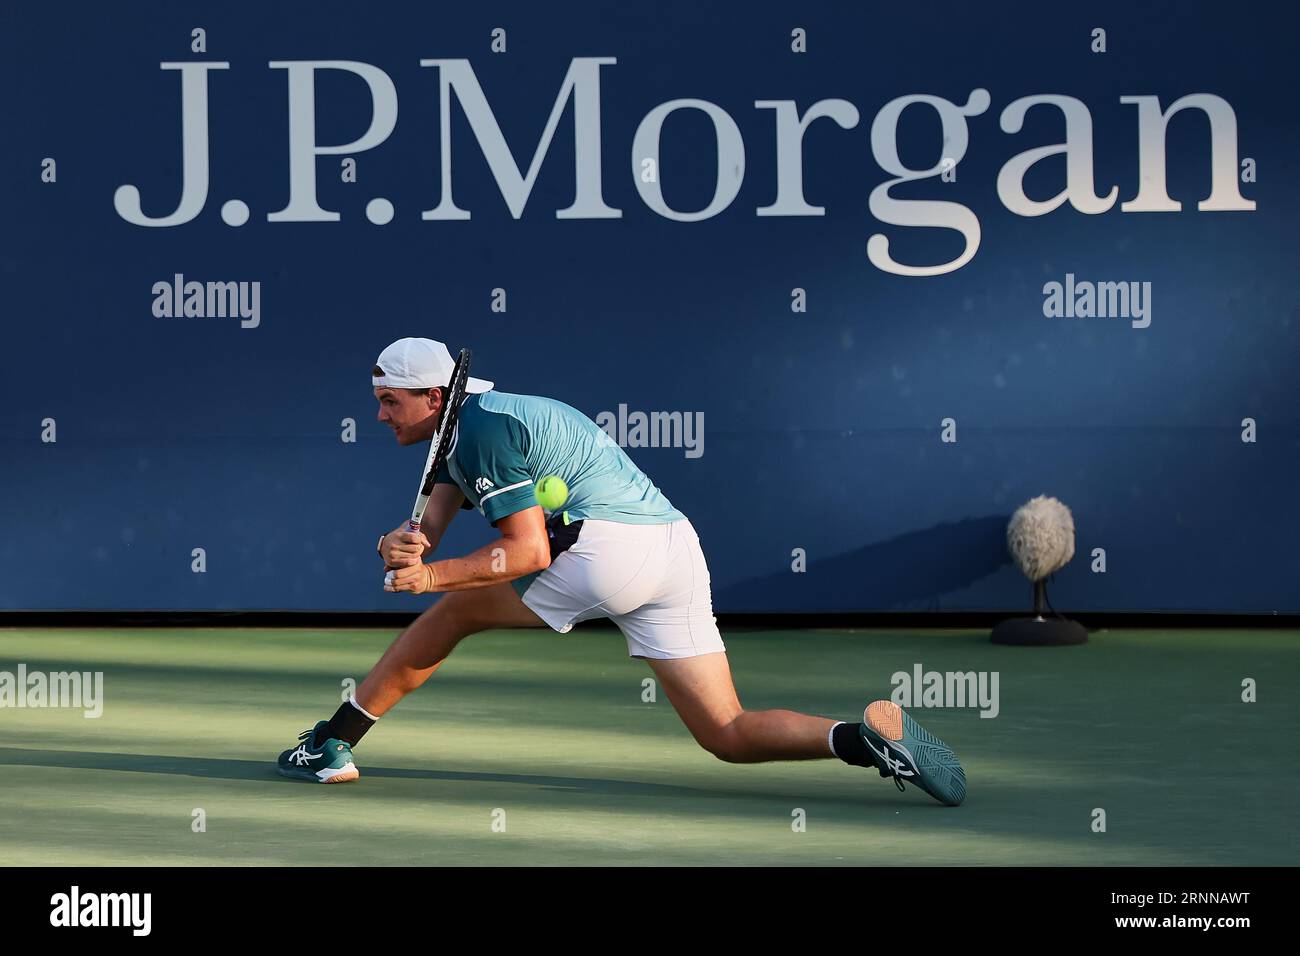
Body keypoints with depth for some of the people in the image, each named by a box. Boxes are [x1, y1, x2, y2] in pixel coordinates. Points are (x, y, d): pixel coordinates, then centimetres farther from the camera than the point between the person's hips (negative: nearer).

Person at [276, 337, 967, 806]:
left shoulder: (482, 426, -6)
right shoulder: (467, 425, 24)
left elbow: (529, 552, -11)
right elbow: (429, 531, 17)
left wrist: (431, 575, -10)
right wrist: (397, 545, -5)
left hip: (606, 546, -9)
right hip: (677, 546, 9)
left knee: (450, 613, 9)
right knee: (728, 737, 3)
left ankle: (332, 744, 13)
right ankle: (869, 734, -17)